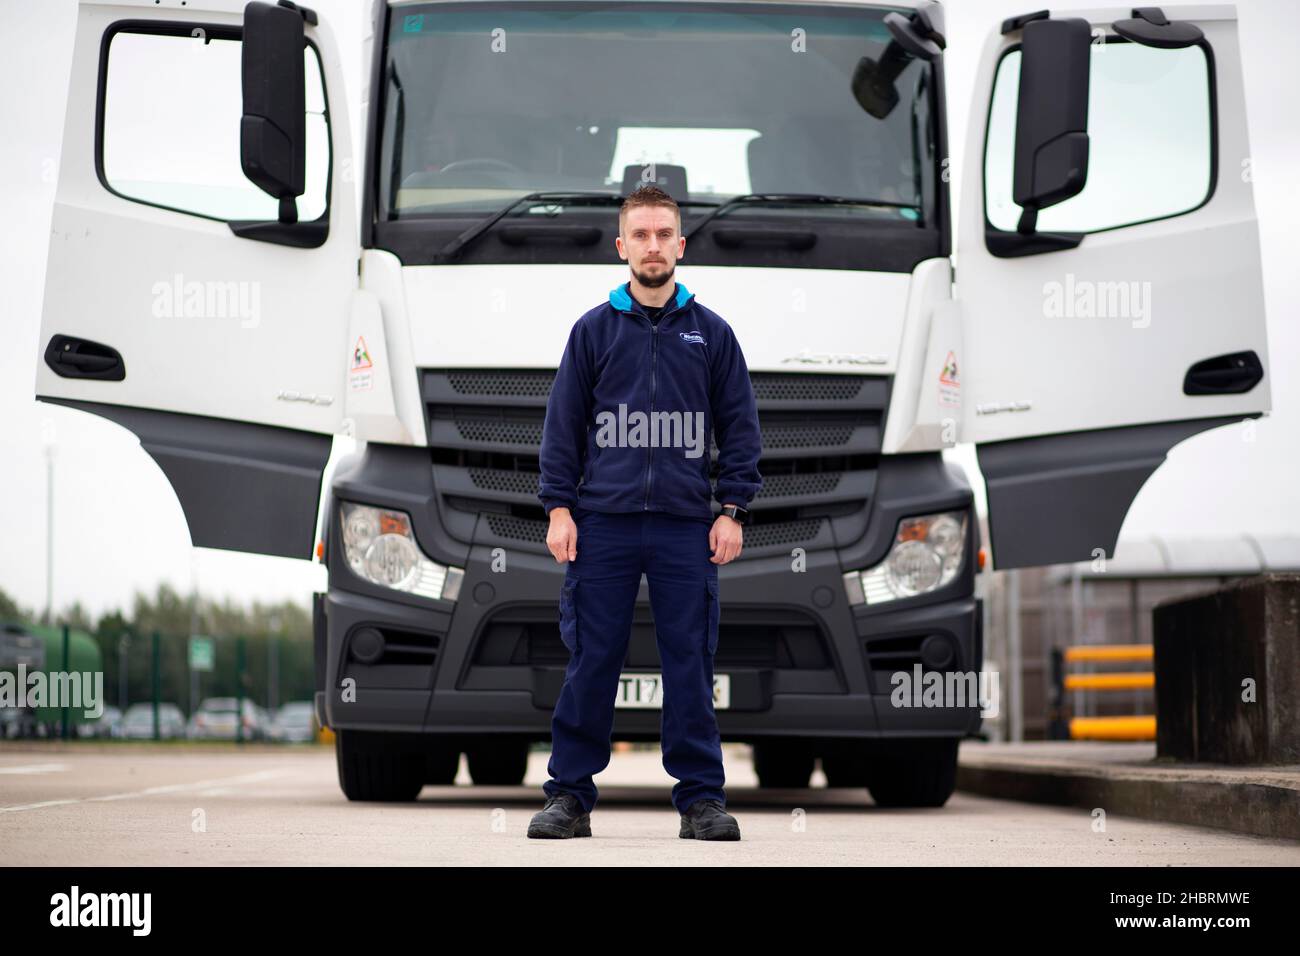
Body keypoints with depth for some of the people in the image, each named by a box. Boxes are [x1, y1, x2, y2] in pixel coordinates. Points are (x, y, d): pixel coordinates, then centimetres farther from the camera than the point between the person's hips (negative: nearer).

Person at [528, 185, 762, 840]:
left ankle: (701, 798, 6)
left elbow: (739, 428, 10)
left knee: (690, 665, 0)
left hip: (686, 528, 0)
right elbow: (563, 425, 9)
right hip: (603, 522, 0)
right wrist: (559, 508, 1)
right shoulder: (593, 330, 9)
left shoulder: (712, 334, 10)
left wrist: (732, 511, 2)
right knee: (590, 664, 0)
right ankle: (569, 794, 7)